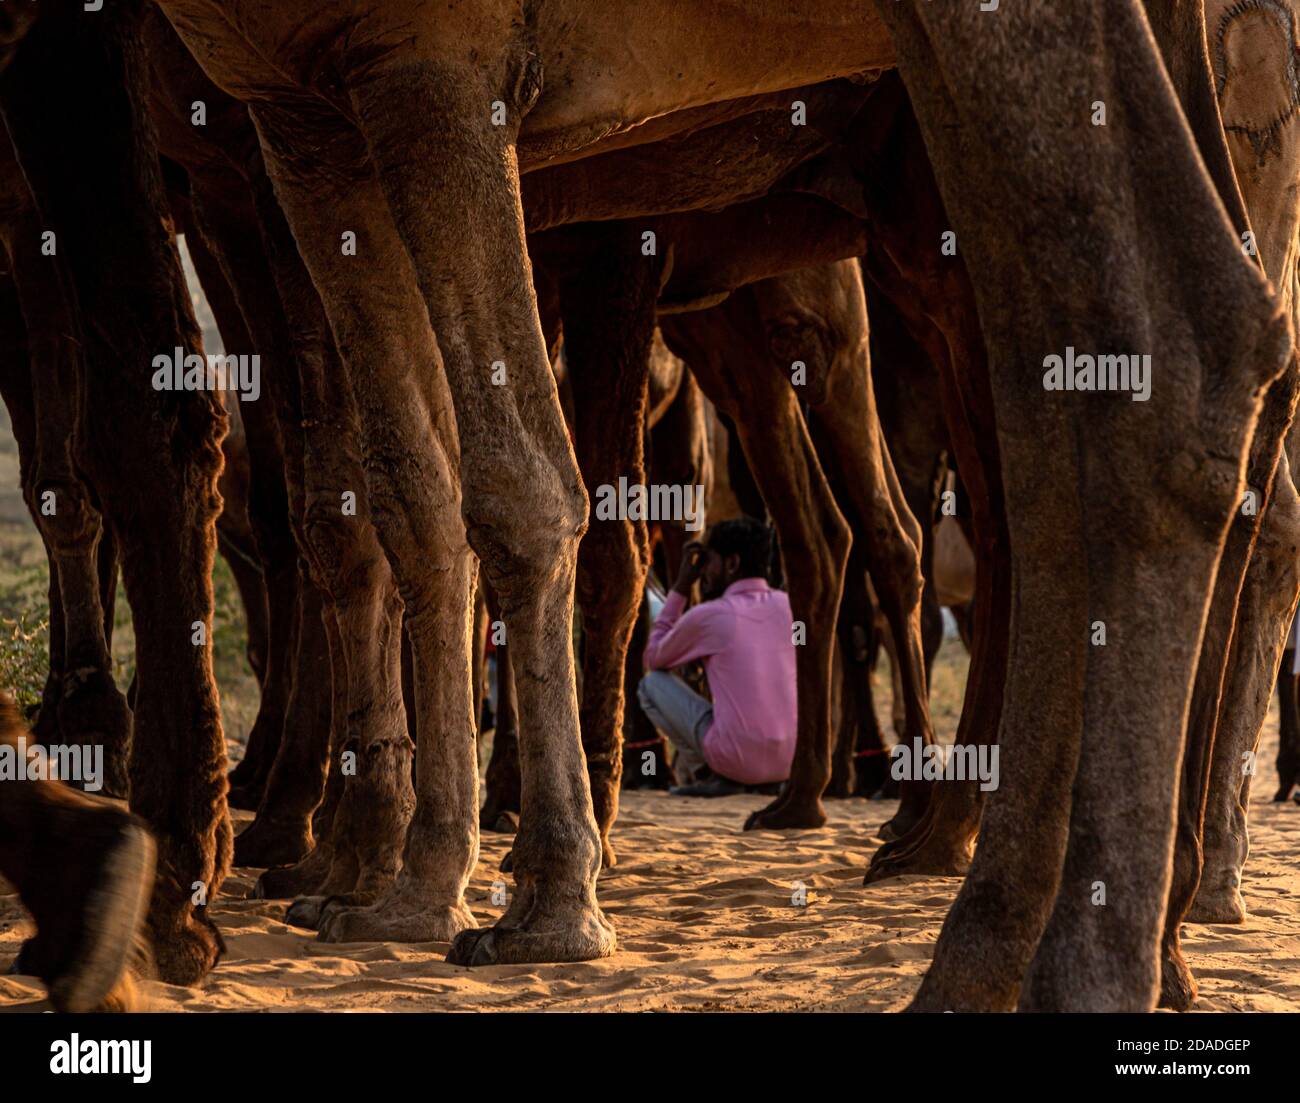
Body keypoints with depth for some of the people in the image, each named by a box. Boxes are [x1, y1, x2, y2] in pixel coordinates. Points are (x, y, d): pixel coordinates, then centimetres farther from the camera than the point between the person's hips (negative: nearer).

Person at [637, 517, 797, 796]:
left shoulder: (706, 616, -6)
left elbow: (654, 659, 14)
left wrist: (681, 586, 15)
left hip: (737, 759, -6)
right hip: (788, 762, 6)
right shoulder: (786, 605, 8)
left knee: (652, 684, 12)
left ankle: (697, 768, 8)